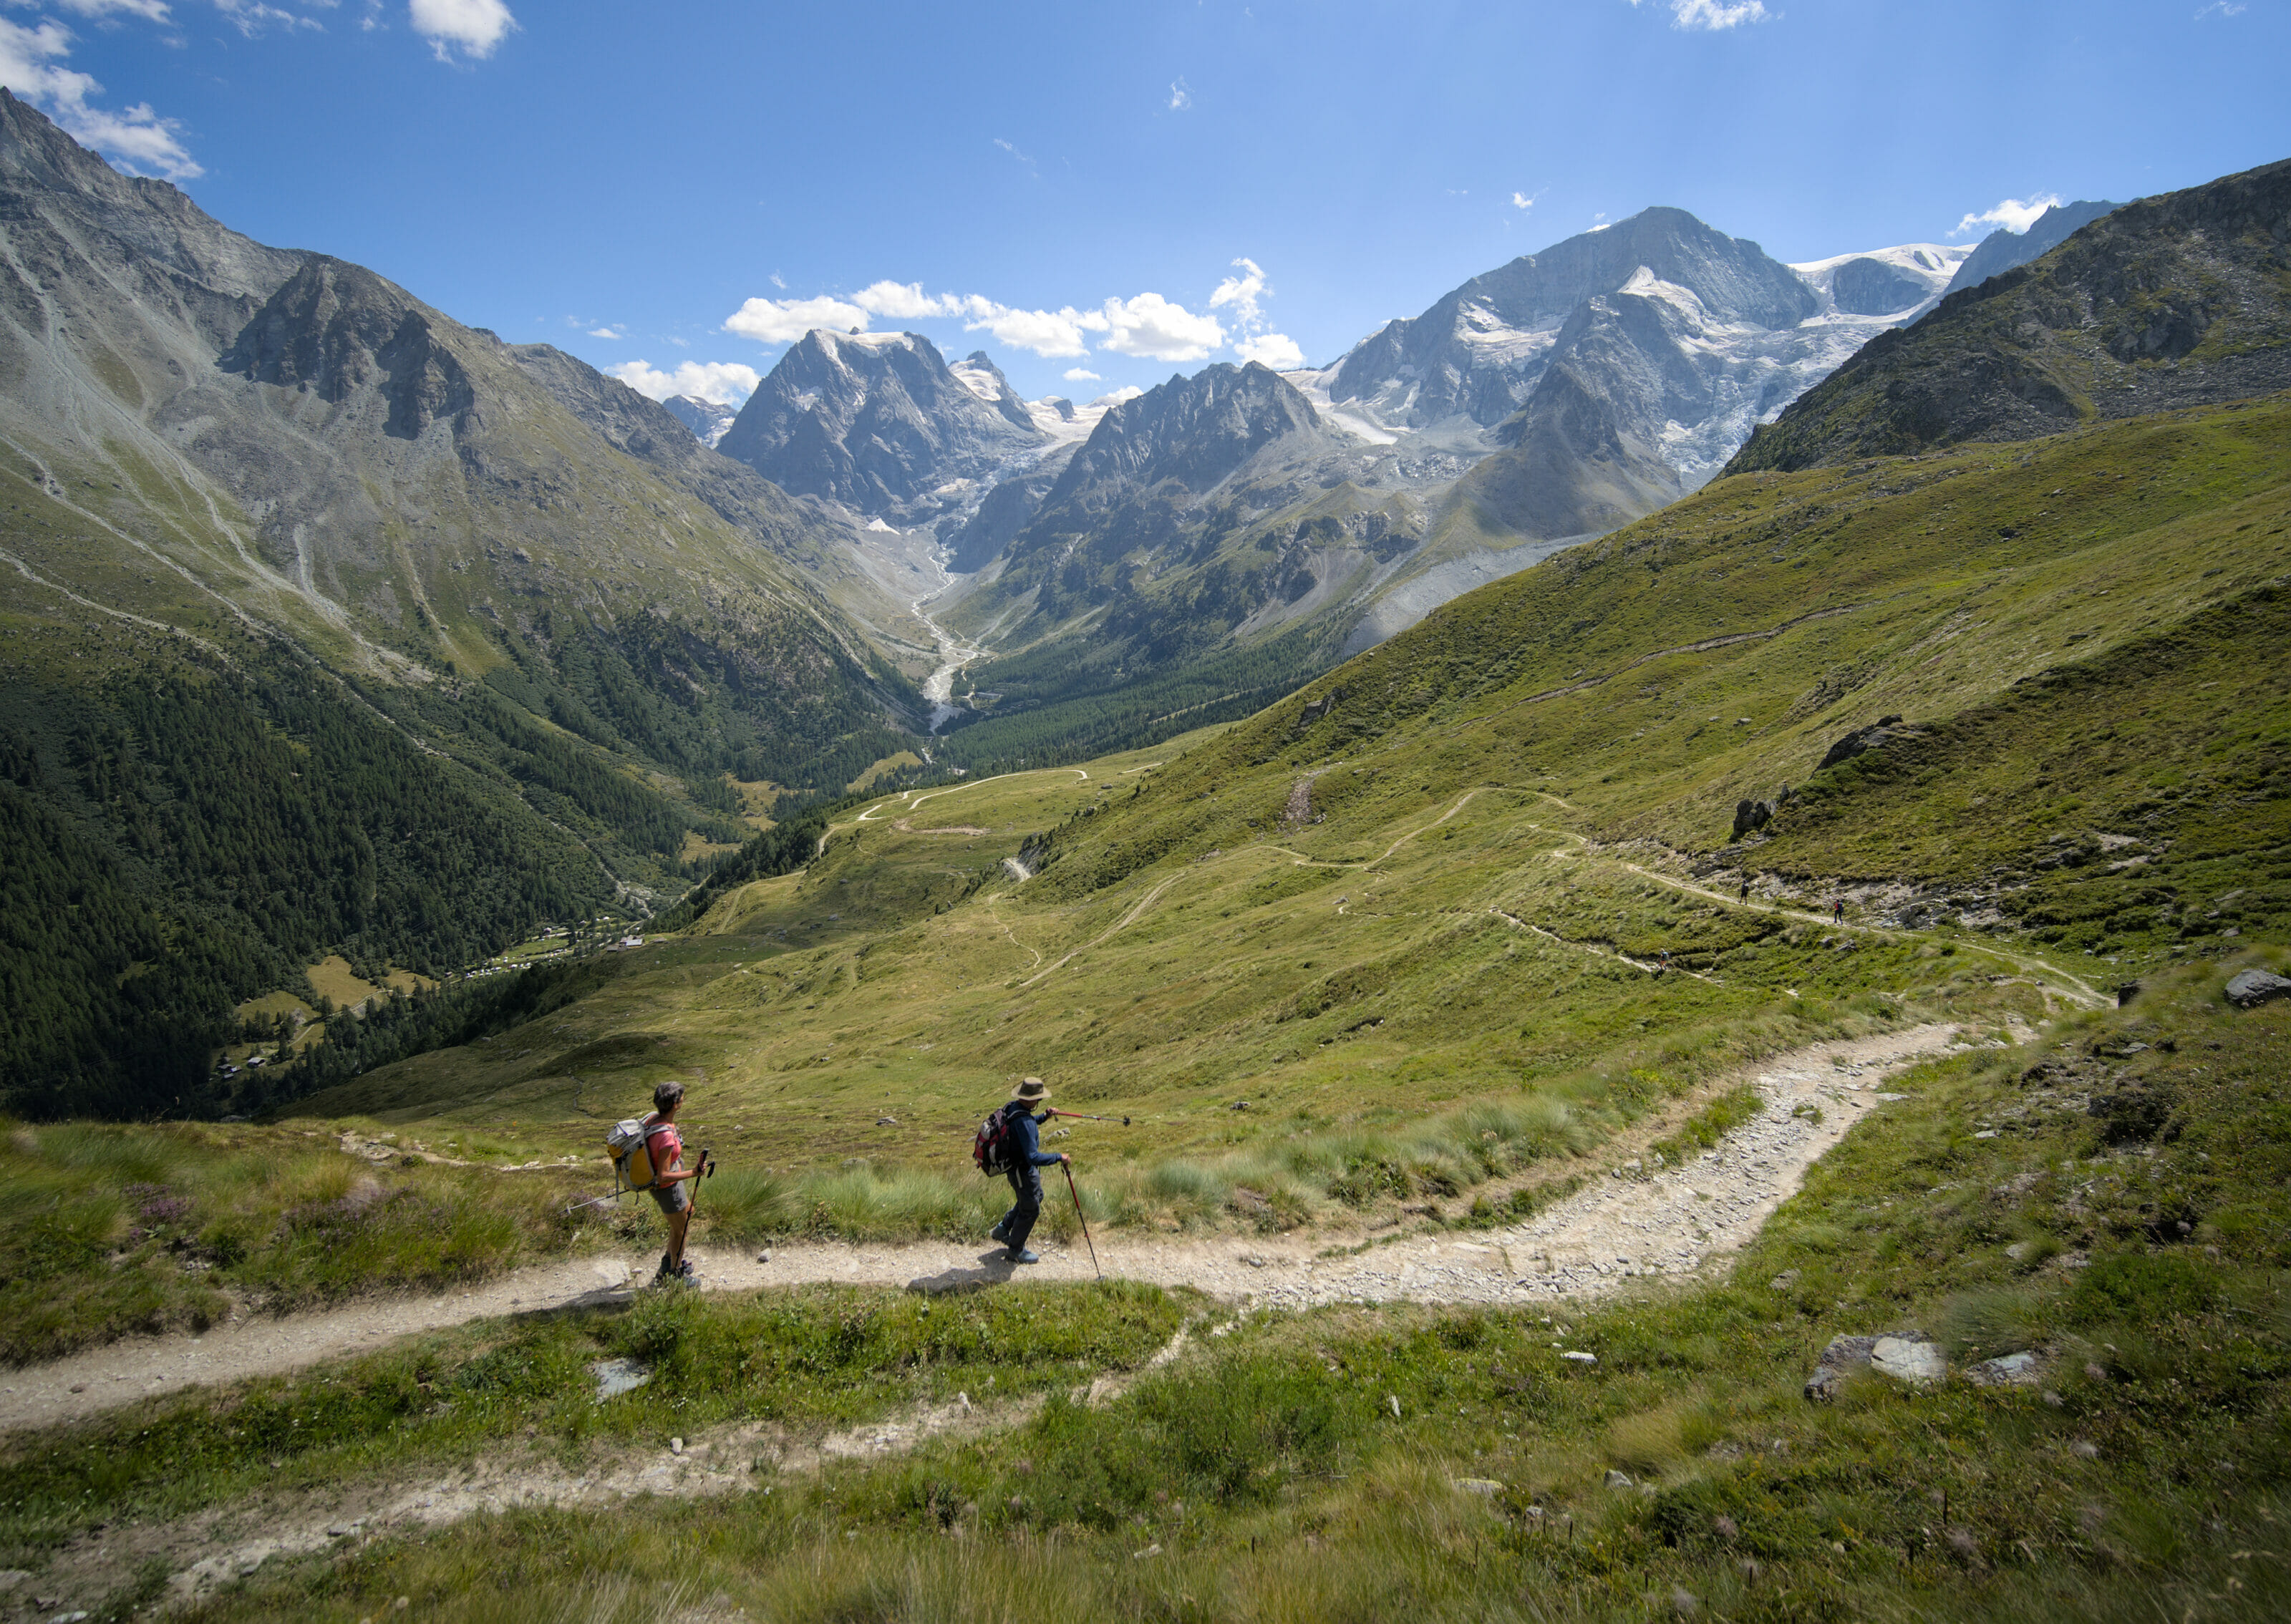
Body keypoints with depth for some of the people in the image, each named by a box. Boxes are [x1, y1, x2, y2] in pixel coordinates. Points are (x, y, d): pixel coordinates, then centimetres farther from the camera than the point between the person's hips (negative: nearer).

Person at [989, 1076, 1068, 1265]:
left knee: (1036, 1197, 29)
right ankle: (1016, 1250, 30)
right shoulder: (1024, 1122, -36)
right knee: (1030, 1209, 11)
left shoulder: (1012, 1107, -6)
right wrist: (1058, 1157, -27)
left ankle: (1002, 1229, 40)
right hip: (1022, 1170, -9)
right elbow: (1033, 1157, -38)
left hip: (1014, 1163, 9)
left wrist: (1043, 1117, 5)